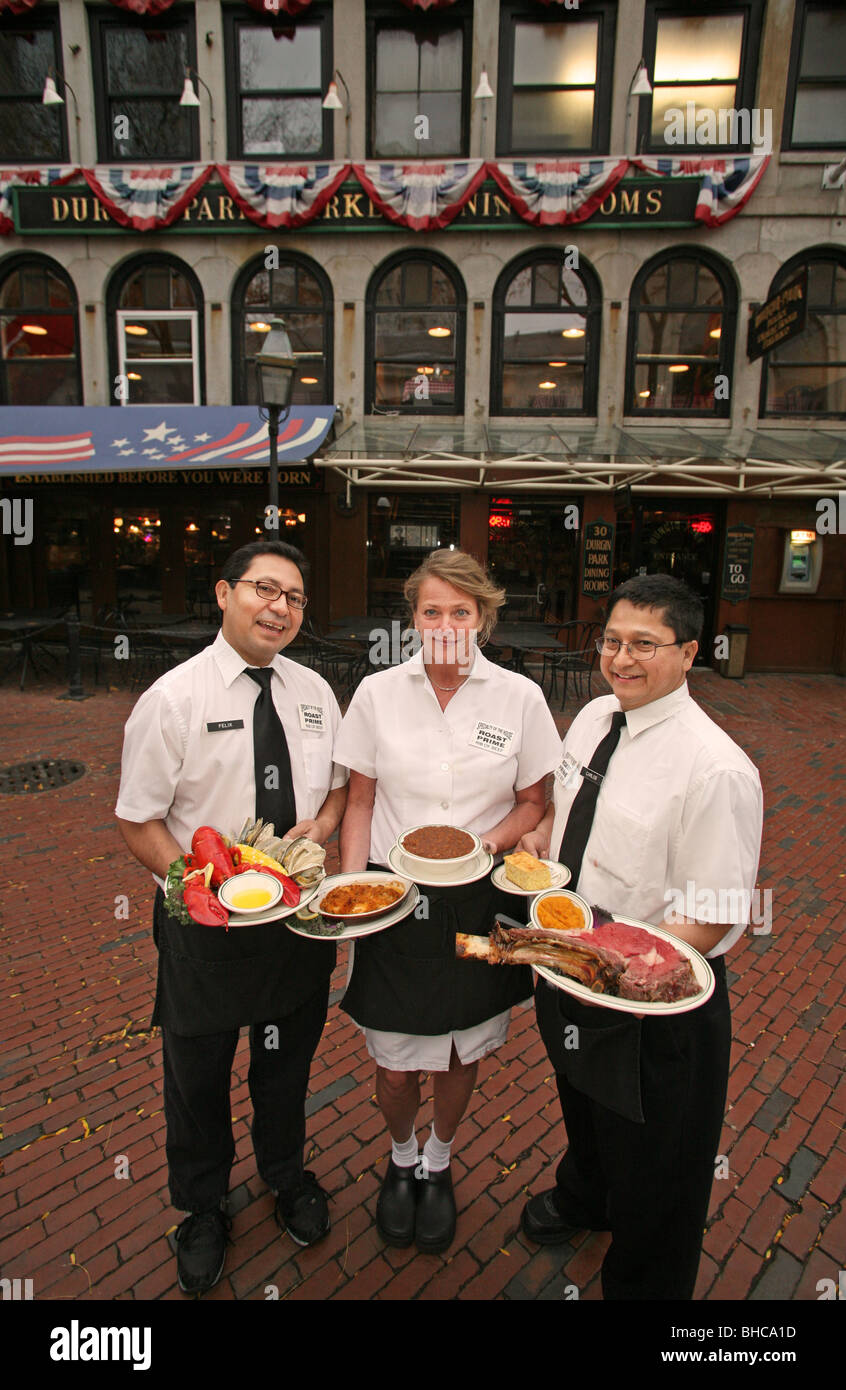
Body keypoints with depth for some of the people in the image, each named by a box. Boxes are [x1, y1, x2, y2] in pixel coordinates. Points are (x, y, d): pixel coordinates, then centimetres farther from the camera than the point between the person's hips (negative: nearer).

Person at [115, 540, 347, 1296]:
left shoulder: (314, 690, -2)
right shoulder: (173, 697, -15)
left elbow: (341, 784, 9)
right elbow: (139, 822, -11)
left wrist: (321, 825, -12)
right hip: (205, 922, -3)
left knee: (288, 1060, 25)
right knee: (198, 1071, 19)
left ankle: (287, 1176, 56)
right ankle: (203, 1209, 50)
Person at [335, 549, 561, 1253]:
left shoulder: (519, 697, -6)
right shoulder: (378, 693, -4)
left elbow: (533, 804, 2)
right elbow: (359, 804, 2)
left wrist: (483, 843, -16)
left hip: (477, 902, 0)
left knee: (459, 1056, 17)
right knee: (394, 1064, 11)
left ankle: (438, 1163, 50)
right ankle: (401, 1158, 47)